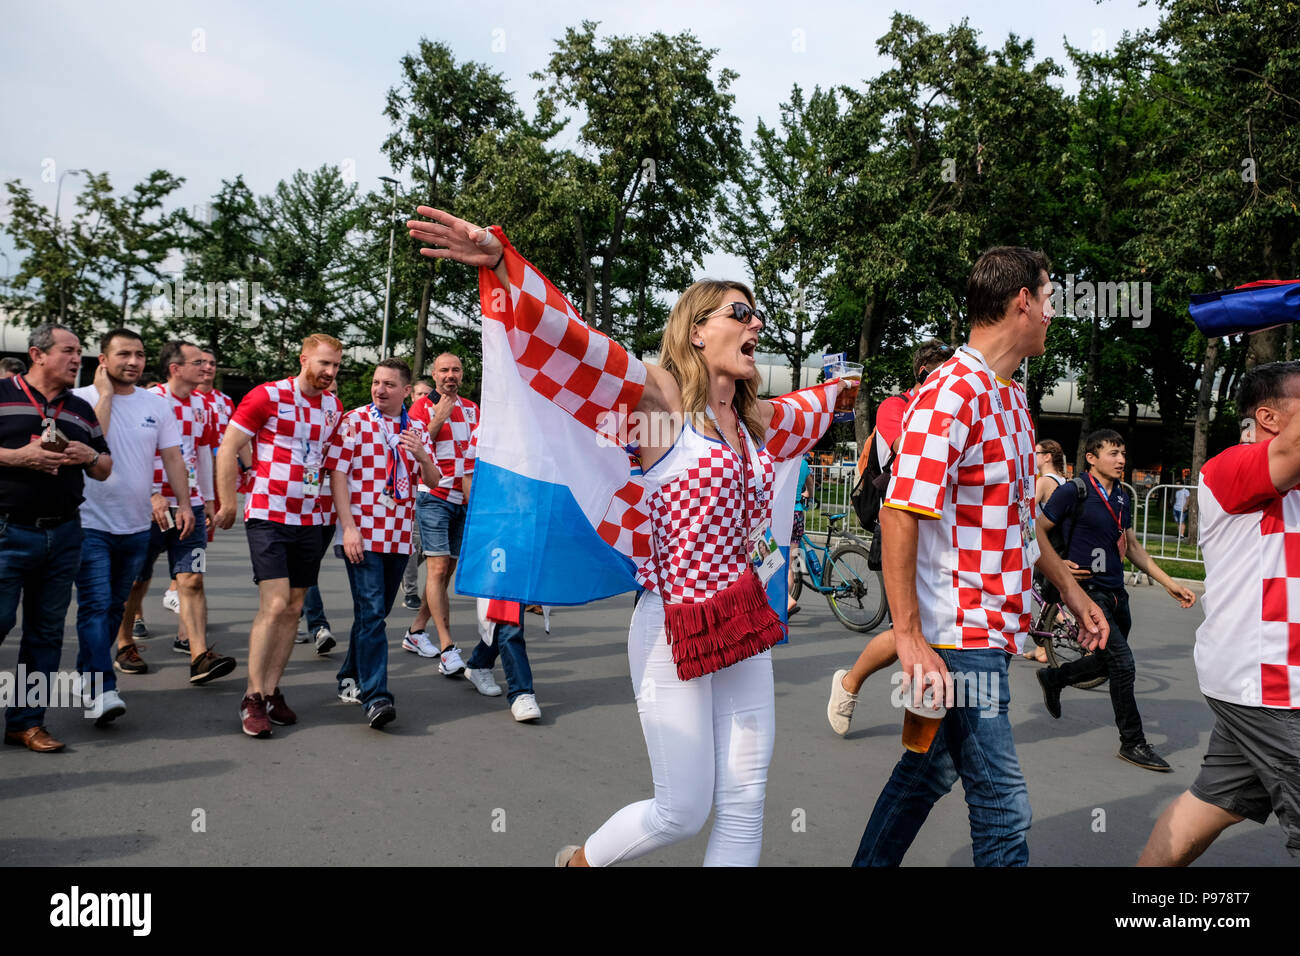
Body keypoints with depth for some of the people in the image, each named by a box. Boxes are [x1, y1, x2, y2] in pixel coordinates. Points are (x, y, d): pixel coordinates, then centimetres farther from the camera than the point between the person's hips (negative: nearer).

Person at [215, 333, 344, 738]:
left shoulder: (334, 407, 9)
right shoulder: (267, 396, -7)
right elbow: (228, 450, -4)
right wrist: (227, 505, -1)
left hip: (309, 519, 6)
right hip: (267, 516, -6)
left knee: (293, 609, 8)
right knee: (274, 605, -12)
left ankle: (271, 691, 19)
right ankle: (252, 698, 0)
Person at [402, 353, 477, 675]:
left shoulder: (472, 408, 15)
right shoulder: (422, 408, -2)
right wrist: (438, 419, -17)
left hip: (465, 500, 6)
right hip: (434, 497, -6)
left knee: (447, 570, 9)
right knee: (438, 568, -11)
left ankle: (416, 632, 23)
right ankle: (447, 649, -12)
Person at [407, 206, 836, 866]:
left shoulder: (757, 421, 11)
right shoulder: (661, 396, -10)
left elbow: (814, 409, 35)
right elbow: (571, 342, -24)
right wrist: (501, 261, -35)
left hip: (743, 625, 7)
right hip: (675, 628, -7)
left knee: (744, 805, 10)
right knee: (683, 812, 5)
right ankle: (579, 860, 35)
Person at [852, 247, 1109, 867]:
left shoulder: (1012, 398, 15)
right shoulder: (950, 393, -17)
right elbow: (899, 514, -23)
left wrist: (1069, 588, 22)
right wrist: (909, 637, -25)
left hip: (990, 629, 10)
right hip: (959, 637, -10)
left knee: (933, 768, 21)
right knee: (1002, 806, 0)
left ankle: (871, 863, 37)